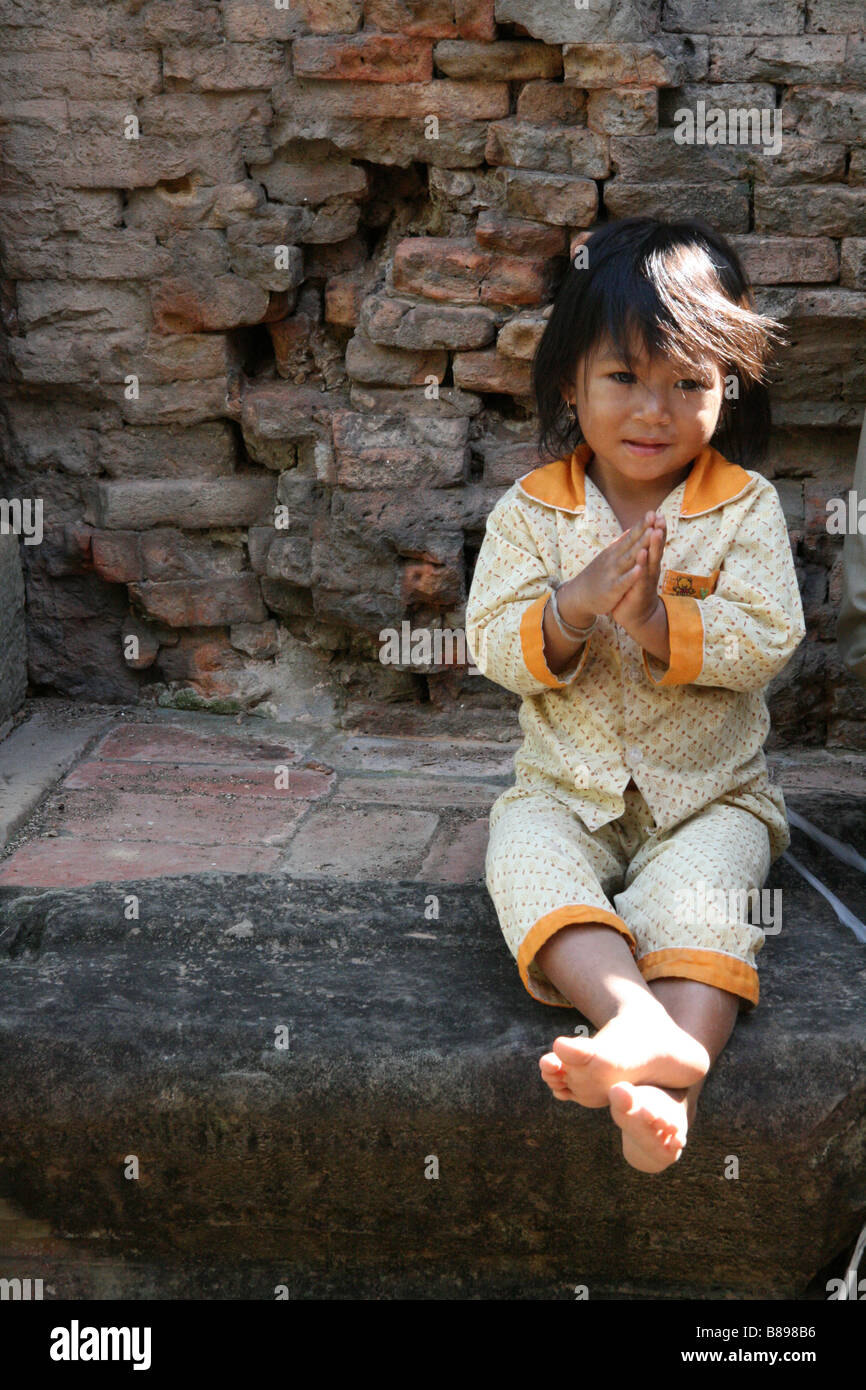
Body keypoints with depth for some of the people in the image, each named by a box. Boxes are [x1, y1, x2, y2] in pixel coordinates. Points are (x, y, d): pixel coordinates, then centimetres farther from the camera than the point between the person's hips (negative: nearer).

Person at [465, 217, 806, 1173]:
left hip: (709, 792, -1)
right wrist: (572, 609, -28)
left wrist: (661, 621, -29)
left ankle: (669, 1086, -43)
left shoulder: (745, 507, -4)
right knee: (525, 856, -28)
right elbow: (492, 644, -7)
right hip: (568, 786, 2)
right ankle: (639, 1022, -48)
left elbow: (769, 641, -13)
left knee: (706, 886, -30)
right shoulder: (532, 510, 0)